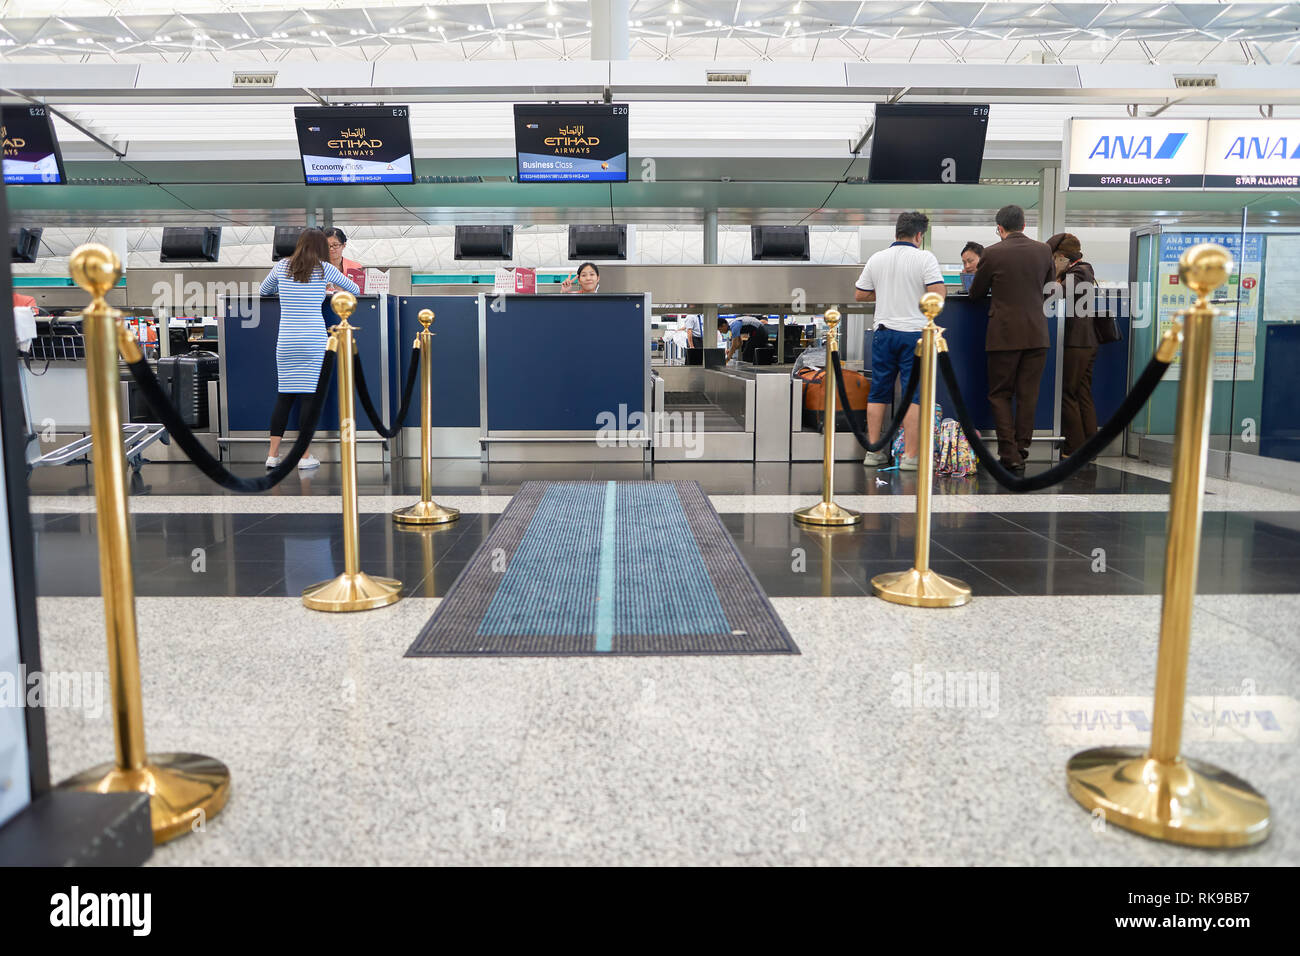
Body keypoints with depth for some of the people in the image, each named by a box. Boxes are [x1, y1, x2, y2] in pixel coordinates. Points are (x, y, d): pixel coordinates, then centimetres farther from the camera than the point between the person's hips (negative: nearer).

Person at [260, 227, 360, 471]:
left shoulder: (281, 266, 8)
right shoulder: (324, 269, 1)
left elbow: (264, 290, 24)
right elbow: (355, 290, 14)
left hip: (286, 342, 3)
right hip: (314, 341, -3)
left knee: (284, 396, 8)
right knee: (310, 395, 0)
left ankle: (273, 455, 6)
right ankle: (305, 457, 1)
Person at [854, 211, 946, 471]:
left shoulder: (876, 259, 6)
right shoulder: (925, 258, -6)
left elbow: (860, 295, 12)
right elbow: (938, 294, -15)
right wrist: (919, 300, 5)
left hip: (884, 331, 4)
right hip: (914, 332, -4)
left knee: (878, 393, 10)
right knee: (914, 394, -1)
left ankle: (873, 451, 13)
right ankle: (911, 455, -2)